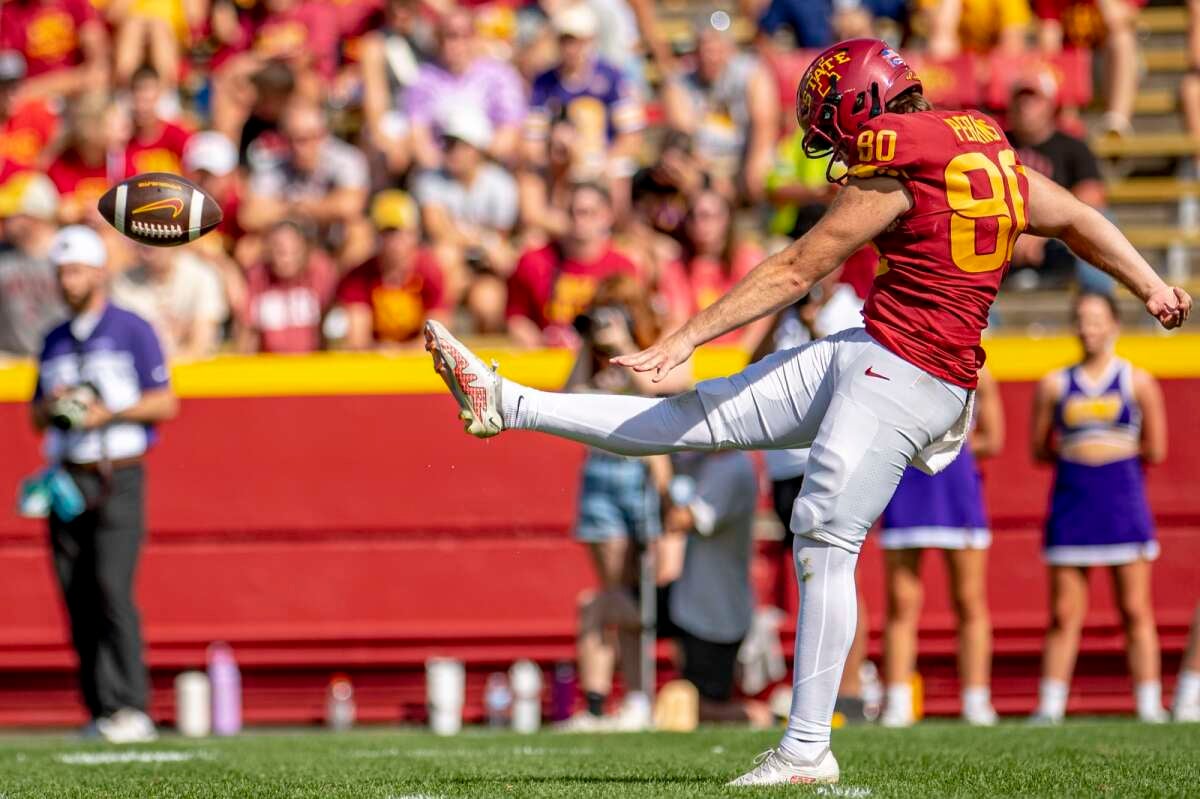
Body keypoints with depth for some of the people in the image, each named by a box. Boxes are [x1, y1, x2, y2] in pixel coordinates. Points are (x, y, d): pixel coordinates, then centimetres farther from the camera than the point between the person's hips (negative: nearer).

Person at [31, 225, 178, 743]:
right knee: (78, 598, 1)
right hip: (67, 480, 6)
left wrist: (108, 413, -14)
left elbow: (165, 403, -2)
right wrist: (52, 406, -2)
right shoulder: (55, 342, 18)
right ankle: (99, 711, 5)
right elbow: (37, 418, 21)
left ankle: (131, 710, -20)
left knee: (112, 589, -17)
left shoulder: (132, 331, 1)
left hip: (117, 478, -6)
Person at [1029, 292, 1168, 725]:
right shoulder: (1055, 384, 10)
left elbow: (1155, 450, 3)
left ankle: (1149, 705, -2)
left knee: (1136, 610, -3)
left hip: (1123, 500, -1)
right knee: (1063, 614, 0)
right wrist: (1077, 453, -2)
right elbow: (1040, 449, 10)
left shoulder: (1137, 382, 5)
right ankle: (1050, 705, 1)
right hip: (1071, 503, 2)